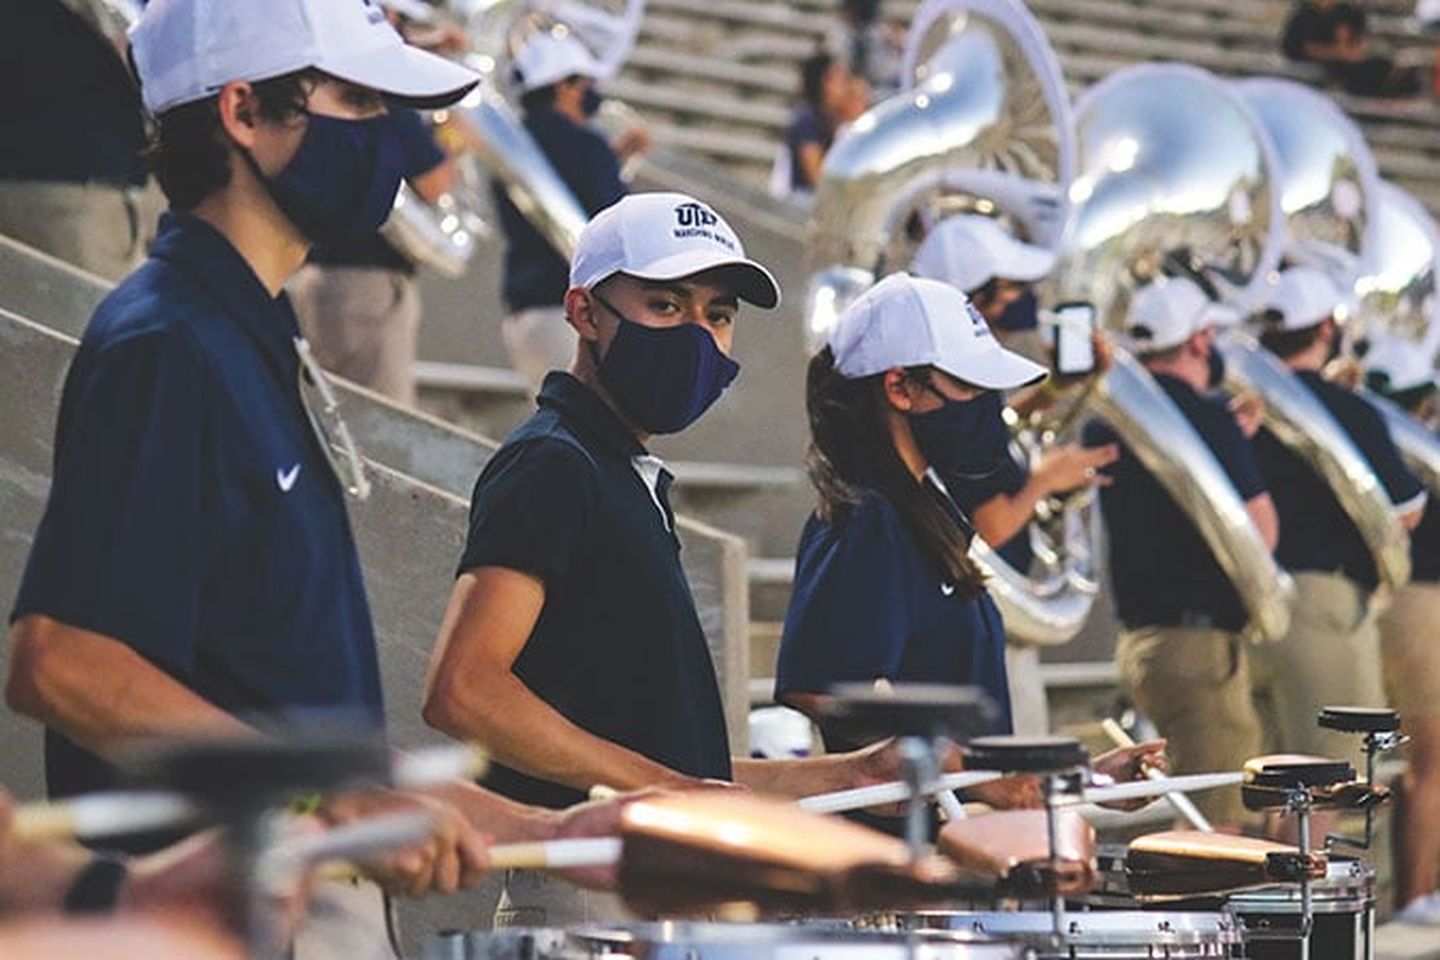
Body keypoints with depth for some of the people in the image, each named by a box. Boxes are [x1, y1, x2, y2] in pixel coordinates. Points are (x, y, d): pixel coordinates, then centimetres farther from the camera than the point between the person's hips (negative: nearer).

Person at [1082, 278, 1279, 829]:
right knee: (1220, 823, -7)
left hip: (1136, 635, 8)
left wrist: (1236, 437, 24)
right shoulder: (1207, 417, -13)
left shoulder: (1106, 425, 11)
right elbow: (1261, 532, -14)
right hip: (1200, 637, -8)